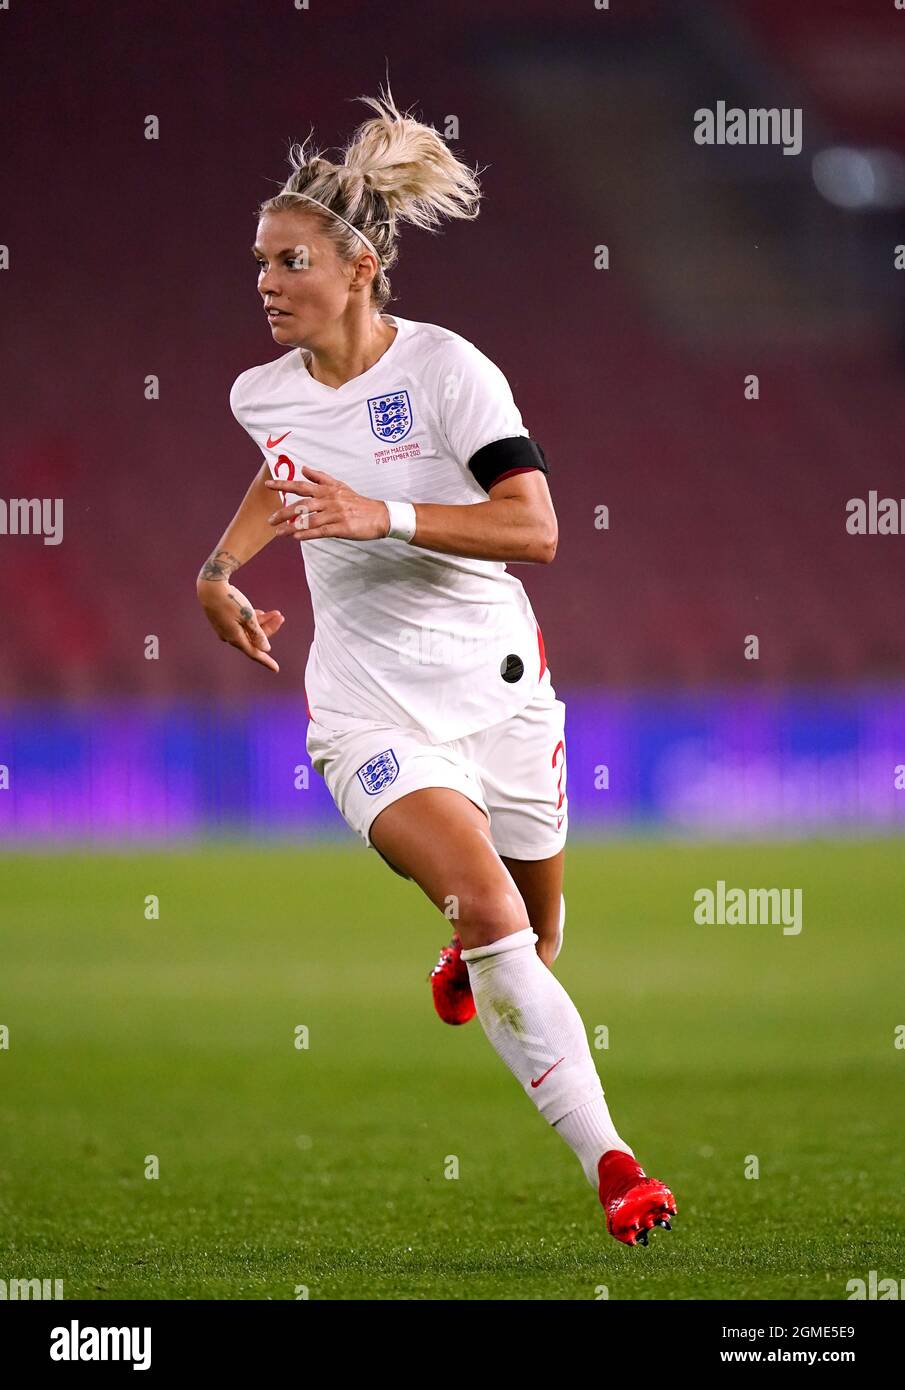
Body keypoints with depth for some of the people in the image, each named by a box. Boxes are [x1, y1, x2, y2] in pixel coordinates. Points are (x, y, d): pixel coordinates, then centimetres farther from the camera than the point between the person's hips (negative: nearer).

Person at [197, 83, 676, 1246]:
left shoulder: (445, 367, -14)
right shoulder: (262, 395, 0)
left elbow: (536, 529, -24)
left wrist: (386, 516, -33)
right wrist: (220, 565, 13)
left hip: (496, 690, -1)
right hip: (369, 708, 1)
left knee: (535, 939, 14)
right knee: (488, 910, -23)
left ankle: (465, 964, 54)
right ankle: (610, 1164, -22)